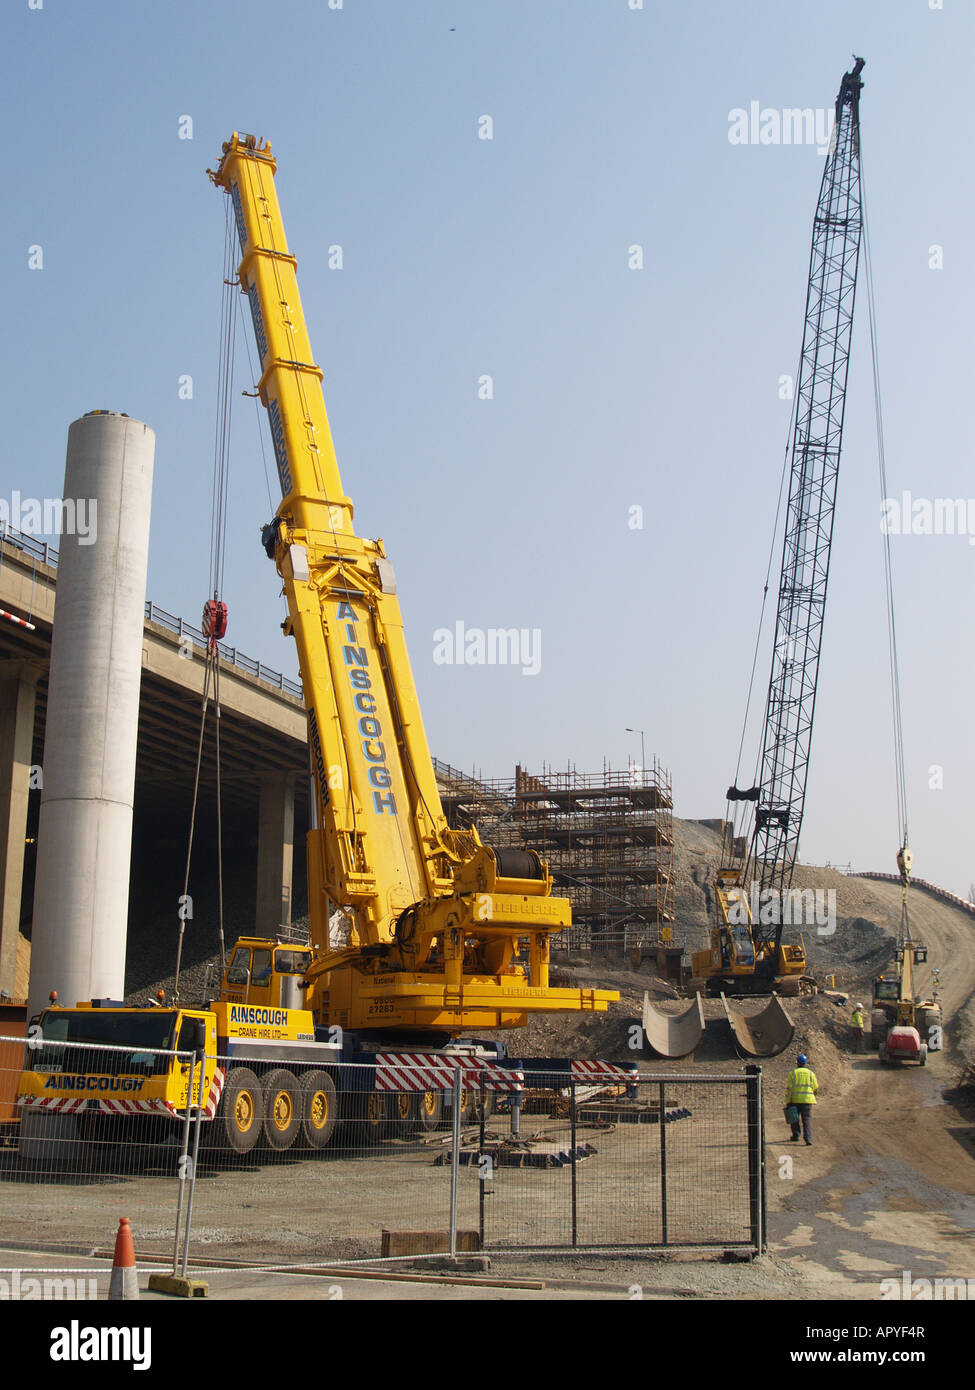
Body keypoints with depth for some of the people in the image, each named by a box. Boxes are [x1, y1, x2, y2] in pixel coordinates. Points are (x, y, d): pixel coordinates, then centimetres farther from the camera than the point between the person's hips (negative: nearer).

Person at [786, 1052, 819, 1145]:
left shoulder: (792, 1073, -1)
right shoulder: (810, 1073, 4)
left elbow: (789, 1089, -5)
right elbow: (815, 1088, 5)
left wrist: (787, 1102, -3)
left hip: (795, 1099, -1)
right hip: (807, 1099, 1)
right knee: (807, 1119, -1)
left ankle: (796, 1136, 25)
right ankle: (808, 1138, -15)